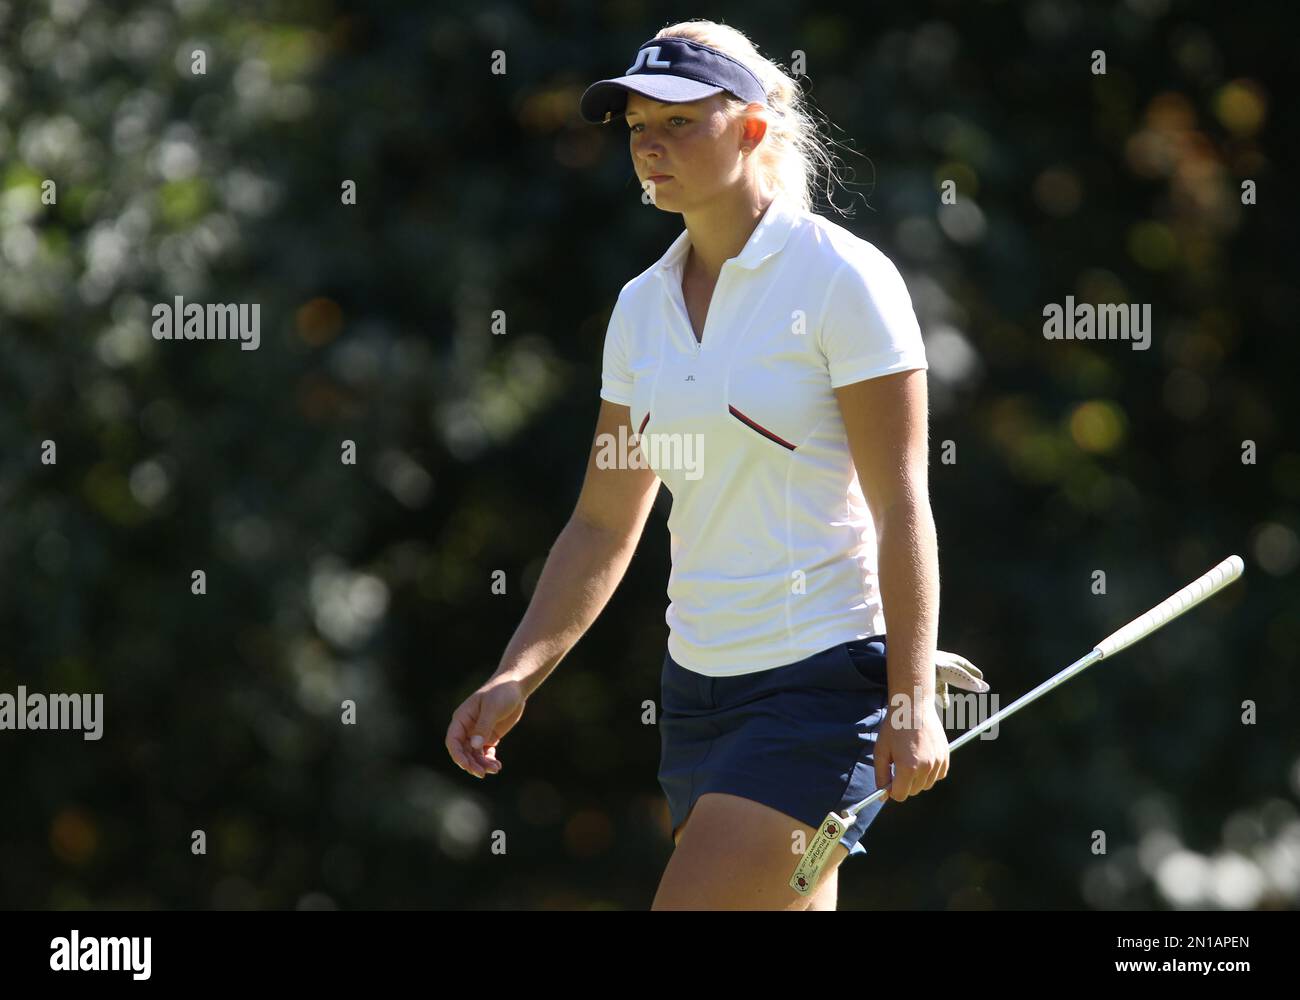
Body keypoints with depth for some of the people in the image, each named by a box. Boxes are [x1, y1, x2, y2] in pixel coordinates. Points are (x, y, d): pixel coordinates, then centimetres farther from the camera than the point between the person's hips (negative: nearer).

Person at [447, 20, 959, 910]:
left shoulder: (845, 278, -9)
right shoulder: (643, 305, 11)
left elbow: (902, 506, -12)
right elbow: (603, 527, 15)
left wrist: (911, 701, -18)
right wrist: (515, 678, 4)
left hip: (826, 677, -7)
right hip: (700, 682, 7)